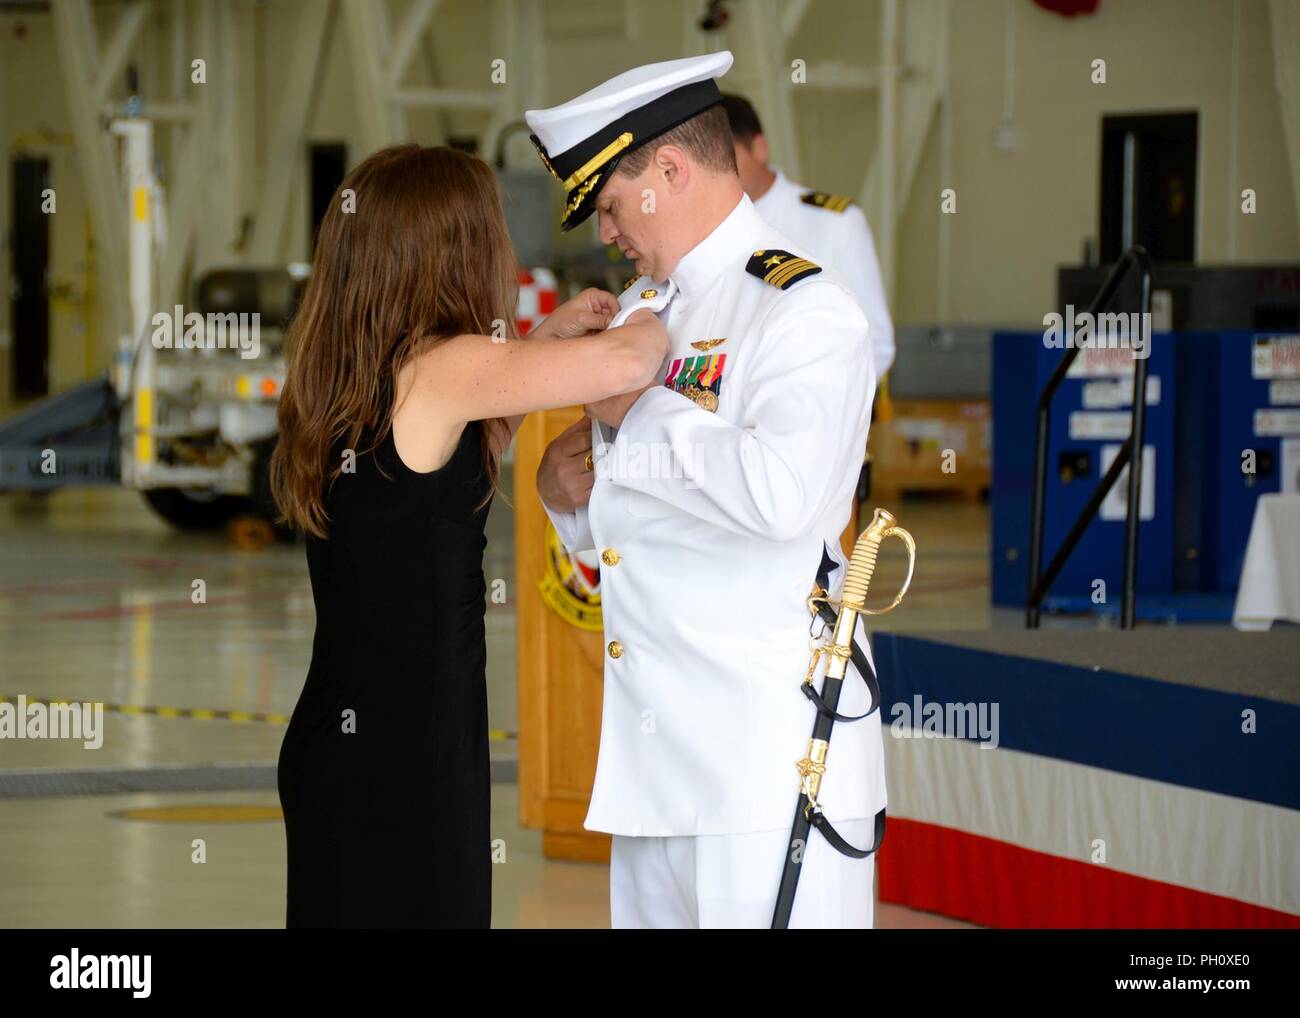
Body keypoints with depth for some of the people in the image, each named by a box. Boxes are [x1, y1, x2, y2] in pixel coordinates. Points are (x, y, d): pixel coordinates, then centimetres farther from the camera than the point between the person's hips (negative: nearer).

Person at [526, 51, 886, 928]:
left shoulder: (806, 312, -9)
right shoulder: (640, 308, 19)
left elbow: (780, 492, -28)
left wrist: (639, 414, -15)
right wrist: (565, 491, 5)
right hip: (654, 756, 9)